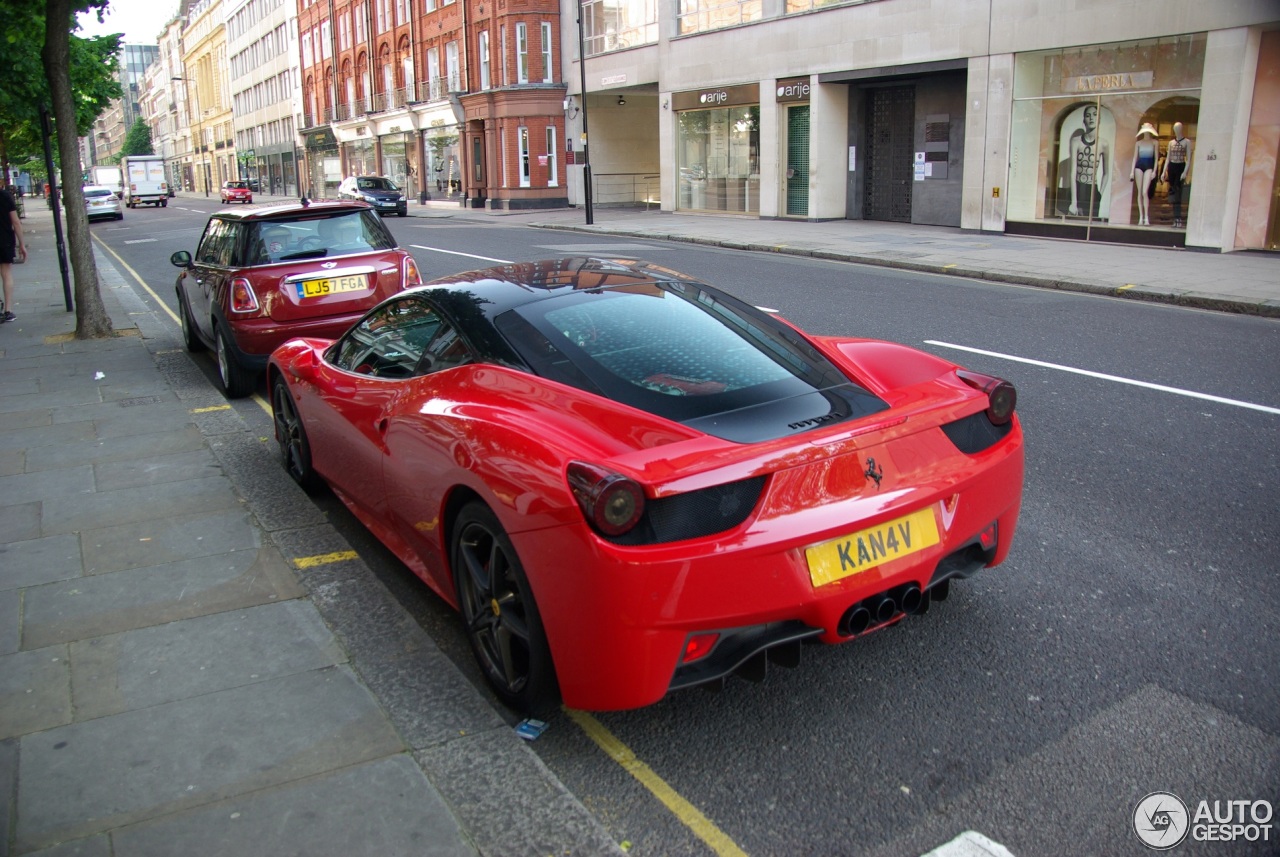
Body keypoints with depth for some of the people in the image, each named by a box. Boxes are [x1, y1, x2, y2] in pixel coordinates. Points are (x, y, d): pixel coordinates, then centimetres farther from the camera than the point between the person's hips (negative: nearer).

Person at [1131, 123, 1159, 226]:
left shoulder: (1155, 142, 6)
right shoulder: (1138, 143, 10)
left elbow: (1156, 157, 4)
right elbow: (1135, 157, 11)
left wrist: (1154, 171, -4)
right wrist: (1132, 171, 3)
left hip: (1149, 166, -3)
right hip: (1139, 166, 3)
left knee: (1145, 192, -15)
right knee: (1139, 192, 1)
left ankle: (1146, 217, -13)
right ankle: (1141, 217, 6)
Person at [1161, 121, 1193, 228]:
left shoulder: (1187, 142, -1)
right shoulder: (1171, 142, 14)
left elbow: (1188, 159, -7)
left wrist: (1185, 172, -17)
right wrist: (1164, 171, 7)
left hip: (1181, 167, -5)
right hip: (1171, 167, 5)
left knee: (1177, 194, -14)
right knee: (1172, 193, 2)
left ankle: (1178, 219, -15)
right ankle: (1177, 218, 7)